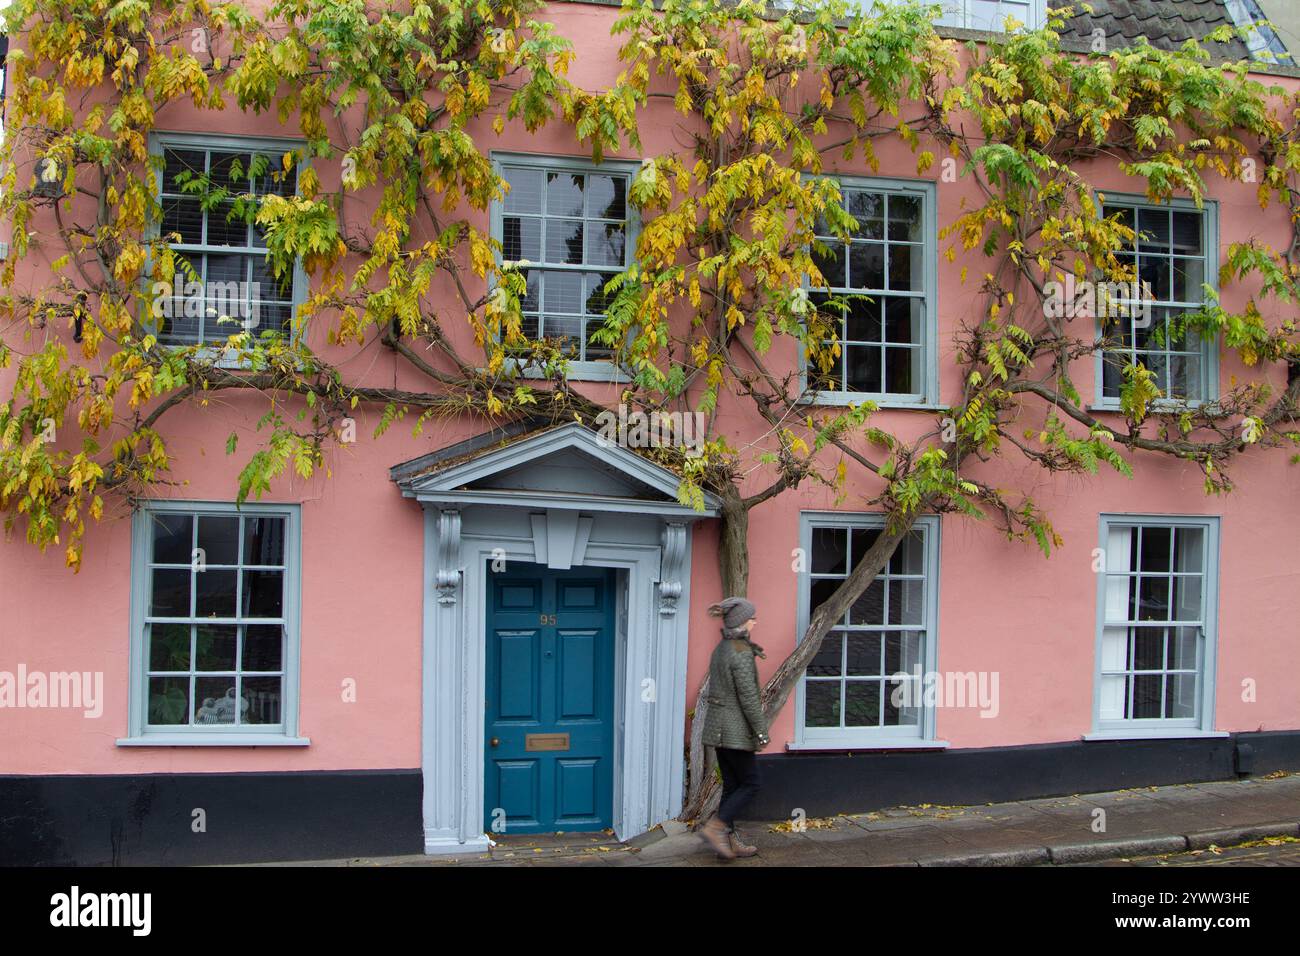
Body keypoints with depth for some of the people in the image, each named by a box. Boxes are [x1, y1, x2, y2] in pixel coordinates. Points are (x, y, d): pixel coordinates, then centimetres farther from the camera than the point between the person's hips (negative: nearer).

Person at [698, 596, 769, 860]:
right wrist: (762, 732, -13)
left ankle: (730, 841, 15)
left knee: (731, 785, 13)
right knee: (750, 784, 2)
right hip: (735, 729, -9)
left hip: (717, 726, 9)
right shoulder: (742, 652, -18)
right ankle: (716, 827, -6)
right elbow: (748, 697, -19)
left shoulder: (721, 648, 10)